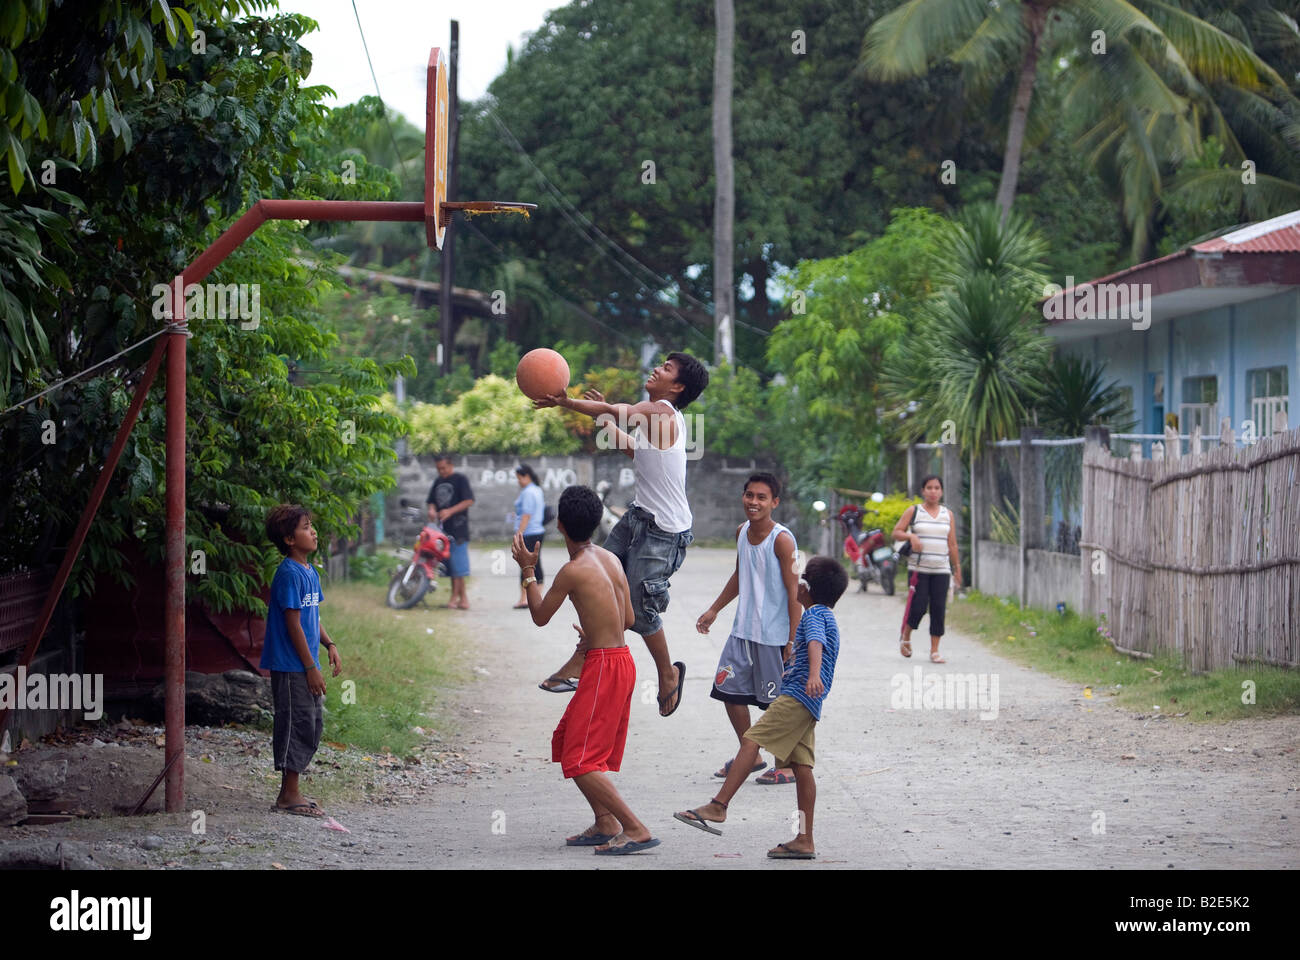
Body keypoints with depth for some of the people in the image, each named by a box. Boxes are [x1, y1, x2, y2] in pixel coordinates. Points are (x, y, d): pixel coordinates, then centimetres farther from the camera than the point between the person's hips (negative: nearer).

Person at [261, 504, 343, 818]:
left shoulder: (310, 572, 12)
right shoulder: (289, 574, -17)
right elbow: (293, 624, -18)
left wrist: (329, 644, 8)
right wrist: (311, 667, -17)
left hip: (305, 666, 9)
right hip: (291, 666, -9)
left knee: (313, 724, 13)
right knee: (297, 725, -5)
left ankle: (290, 791, 21)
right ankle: (289, 795, 3)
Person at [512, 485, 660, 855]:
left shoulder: (573, 570, -15)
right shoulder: (611, 560, 8)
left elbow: (540, 617, -1)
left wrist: (528, 571, 11)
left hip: (603, 666, -9)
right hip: (622, 662, 9)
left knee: (579, 761, -7)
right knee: (566, 740, 22)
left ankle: (636, 830, -12)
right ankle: (606, 824, 23)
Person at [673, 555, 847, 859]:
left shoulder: (814, 615, -6)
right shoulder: (827, 617, 26)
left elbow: (815, 643, -26)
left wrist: (813, 675, -44)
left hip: (797, 696, -10)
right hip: (807, 704, 10)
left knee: (751, 741, -16)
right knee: (801, 766, 6)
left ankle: (718, 806, -23)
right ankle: (805, 840, 3)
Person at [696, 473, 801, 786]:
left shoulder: (782, 540, -16)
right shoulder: (742, 532, 6)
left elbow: (793, 590, -15)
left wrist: (793, 639, -18)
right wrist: (714, 610, 26)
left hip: (773, 635, -8)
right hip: (743, 630, 8)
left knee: (776, 702, -1)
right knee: (730, 691, 12)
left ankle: (787, 766, 13)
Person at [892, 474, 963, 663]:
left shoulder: (947, 515, 12)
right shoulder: (913, 511, 4)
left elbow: (952, 544, 14)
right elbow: (896, 532, 2)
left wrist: (957, 568, 12)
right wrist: (910, 536, -18)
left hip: (941, 570, 3)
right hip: (918, 568, -3)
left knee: (938, 609, -2)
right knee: (918, 606, -9)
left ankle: (934, 650, 5)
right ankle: (905, 636, 18)